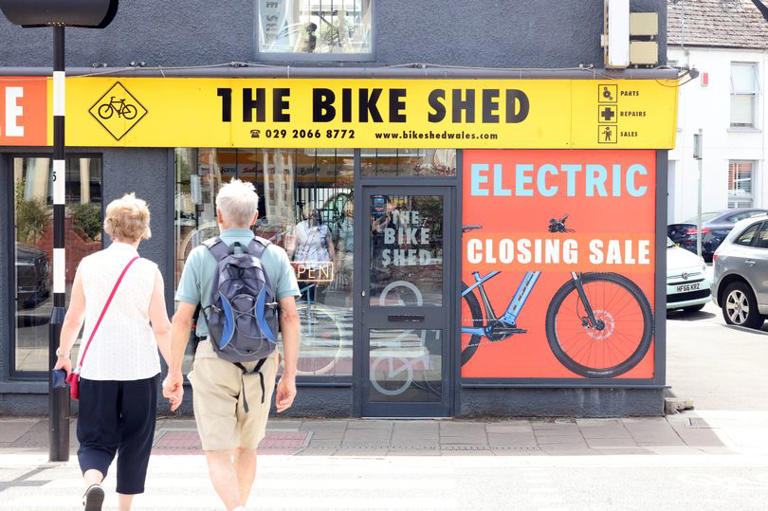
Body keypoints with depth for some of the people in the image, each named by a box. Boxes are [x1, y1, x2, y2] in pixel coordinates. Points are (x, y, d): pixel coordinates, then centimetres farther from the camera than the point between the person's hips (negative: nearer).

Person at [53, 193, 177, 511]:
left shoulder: (88, 265, 1)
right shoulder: (149, 271, -4)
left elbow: (73, 318, 8)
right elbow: (161, 328, -6)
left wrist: (63, 354, 25)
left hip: (96, 366, 1)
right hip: (140, 367, -1)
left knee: (95, 440, 7)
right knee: (134, 443, 14)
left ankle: (92, 481, -23)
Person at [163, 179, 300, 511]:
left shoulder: (200, 257, -2)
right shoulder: (276, 256, 2)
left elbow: (182, 319, -3)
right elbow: (290, 315, -4)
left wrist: (174, 372, 7)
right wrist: (289, 376, -2)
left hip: (213, 362, -3)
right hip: (261, 364, 3)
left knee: (218, 455, -1)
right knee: (247, 447, 21)